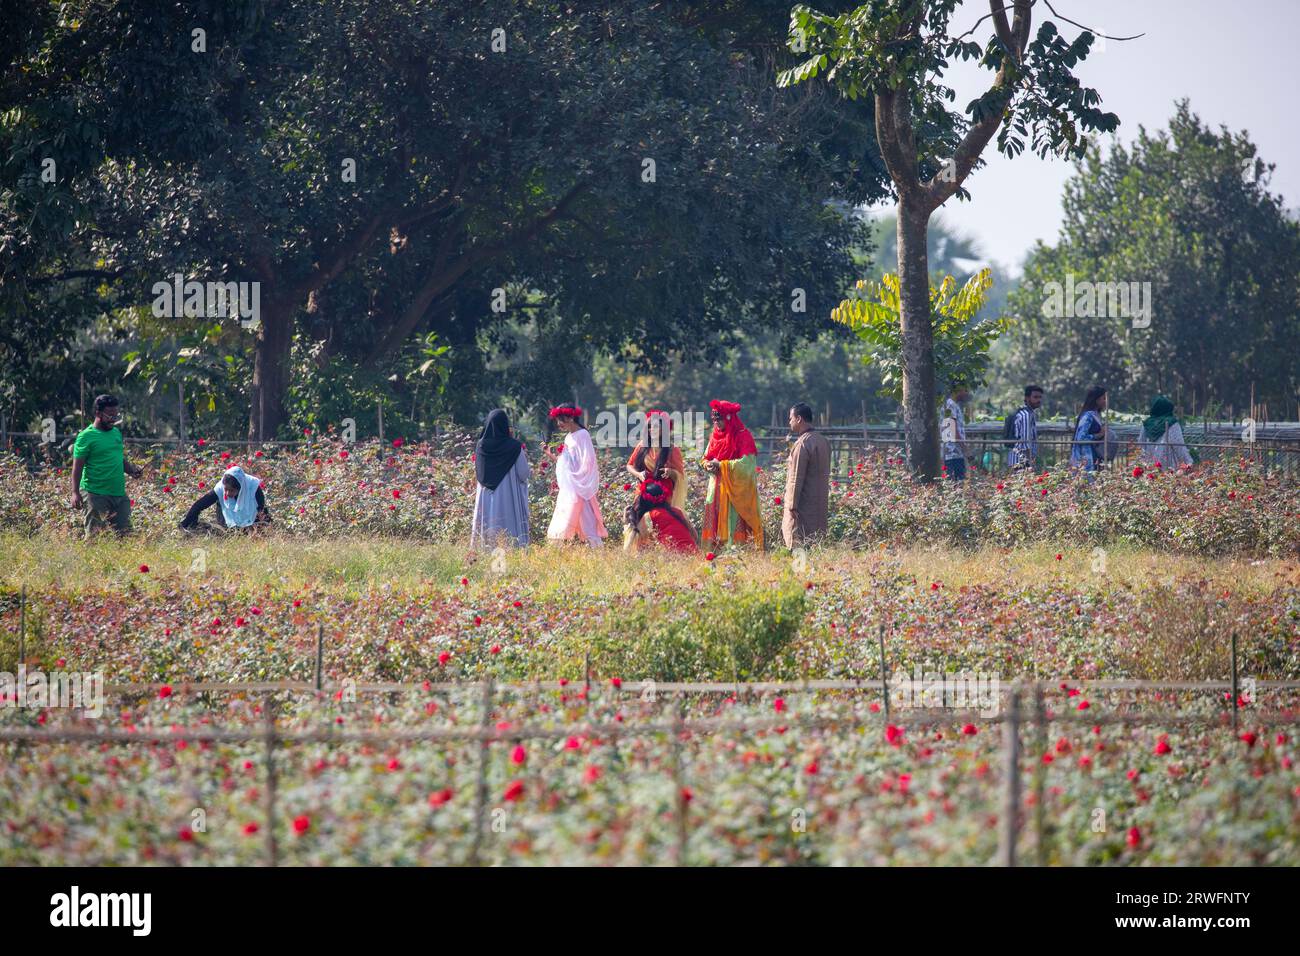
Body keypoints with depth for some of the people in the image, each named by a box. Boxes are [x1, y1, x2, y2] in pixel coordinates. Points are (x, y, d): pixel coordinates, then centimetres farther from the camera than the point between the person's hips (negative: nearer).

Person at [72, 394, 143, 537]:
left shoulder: (116, 433, 15)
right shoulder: (86, 436, -6)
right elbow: (77, 467, -9)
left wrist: (132, 469, 3)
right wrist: (75, 493, -17)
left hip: (119, 493, 7)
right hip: (97, 495, -7)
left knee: (125, 533, 4)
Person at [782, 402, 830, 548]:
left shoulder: (803, 444, -16)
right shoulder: (823, 441, 11)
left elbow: (796, 477, -18)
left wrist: (792, 505, -15)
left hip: (804, 505, -9)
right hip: (820, 503, 9)